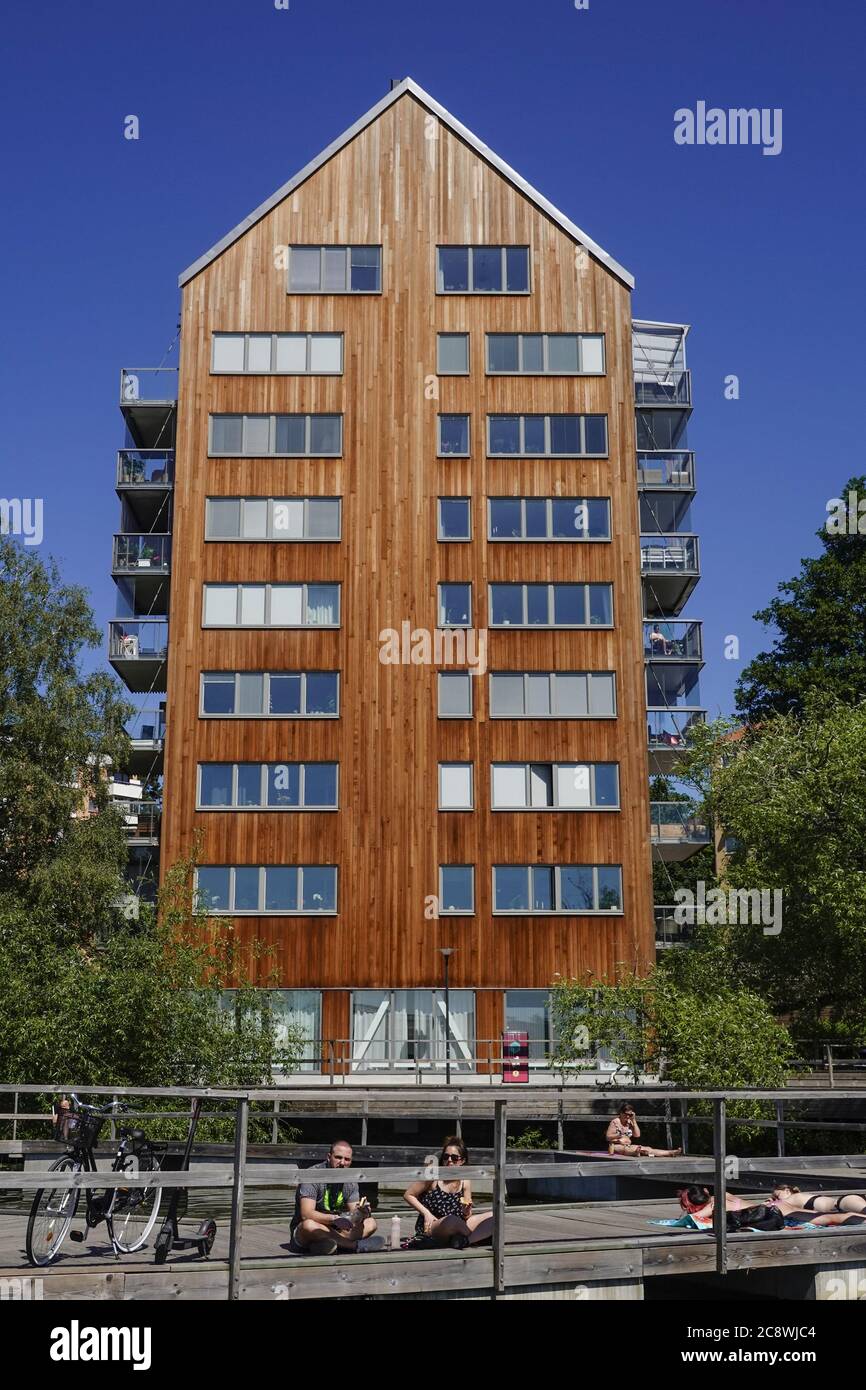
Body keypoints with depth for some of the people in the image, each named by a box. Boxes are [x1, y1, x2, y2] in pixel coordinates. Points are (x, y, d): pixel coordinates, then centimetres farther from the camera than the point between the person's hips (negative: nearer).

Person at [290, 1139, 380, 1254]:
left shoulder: (350, 1181, 3)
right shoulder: (313, 1175, -16)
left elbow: (353, 1216, -1)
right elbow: (306, 1214, -26)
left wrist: (361, 1214, -26)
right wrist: (335, 1218, -39)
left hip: (332, 1229, 6)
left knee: (370, 1223, -10)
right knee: (309, 1225, -39)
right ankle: (356, 1245, -27)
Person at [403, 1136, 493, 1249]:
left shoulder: (465, 1182, 5)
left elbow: (466, 1217, 10)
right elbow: (408, 1195, -2)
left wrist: (467, 1212, -14)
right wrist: (426, 1213, -12)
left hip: (456, 1229, 6)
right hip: (429, 1228, -6)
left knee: (493, 1216, -12)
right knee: (452, 1220, -41)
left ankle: (462, 1241, -25)